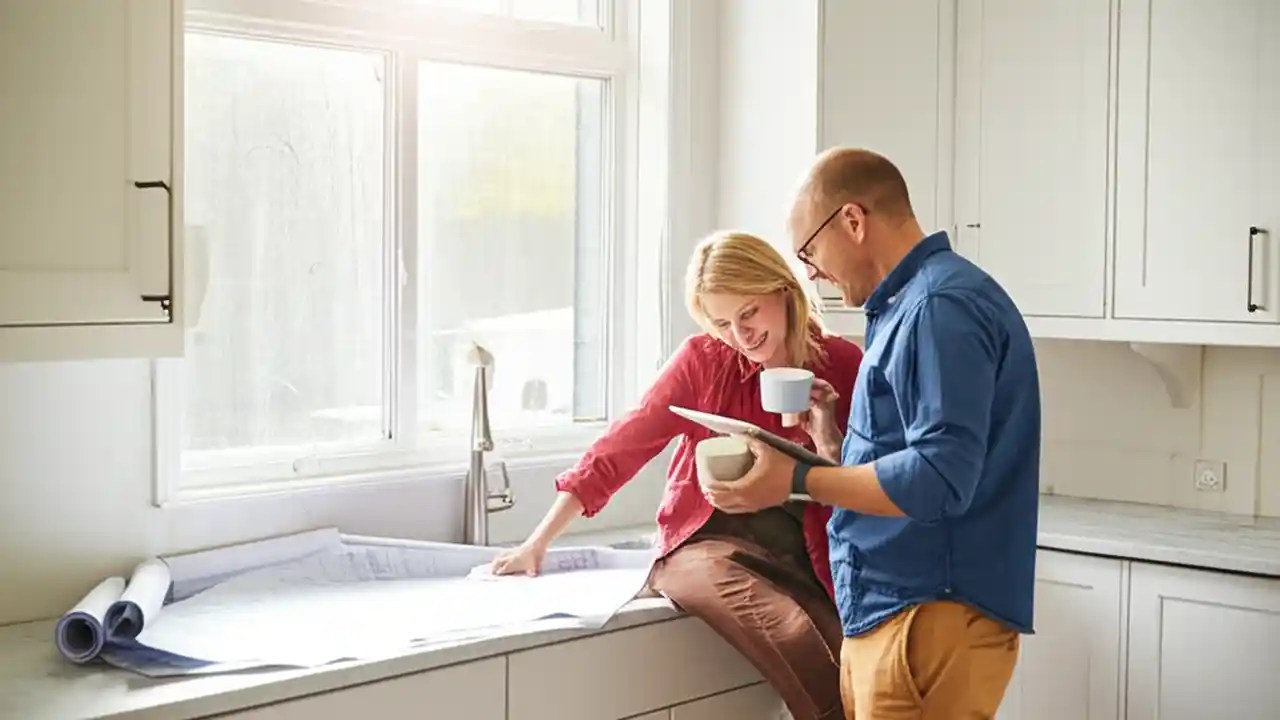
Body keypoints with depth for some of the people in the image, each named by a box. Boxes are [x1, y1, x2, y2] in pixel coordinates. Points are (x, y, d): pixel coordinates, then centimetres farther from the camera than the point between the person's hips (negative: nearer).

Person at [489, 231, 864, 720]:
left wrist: (828, 436, -14)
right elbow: (620, 449, 4)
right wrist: (538, 542, 3)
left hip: (800, 555, 2)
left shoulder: (843, 366, 1)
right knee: (788, 631, -33)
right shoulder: (702, 360, 0)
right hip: (708, 546, -1)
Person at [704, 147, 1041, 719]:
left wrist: (797, 480, -19)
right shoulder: (911, 304, 16)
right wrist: (831, 435, 11)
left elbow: (940, 478, -25)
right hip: (885, 613, 10)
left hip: (932, 622, -10)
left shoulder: (942, 306, -16)